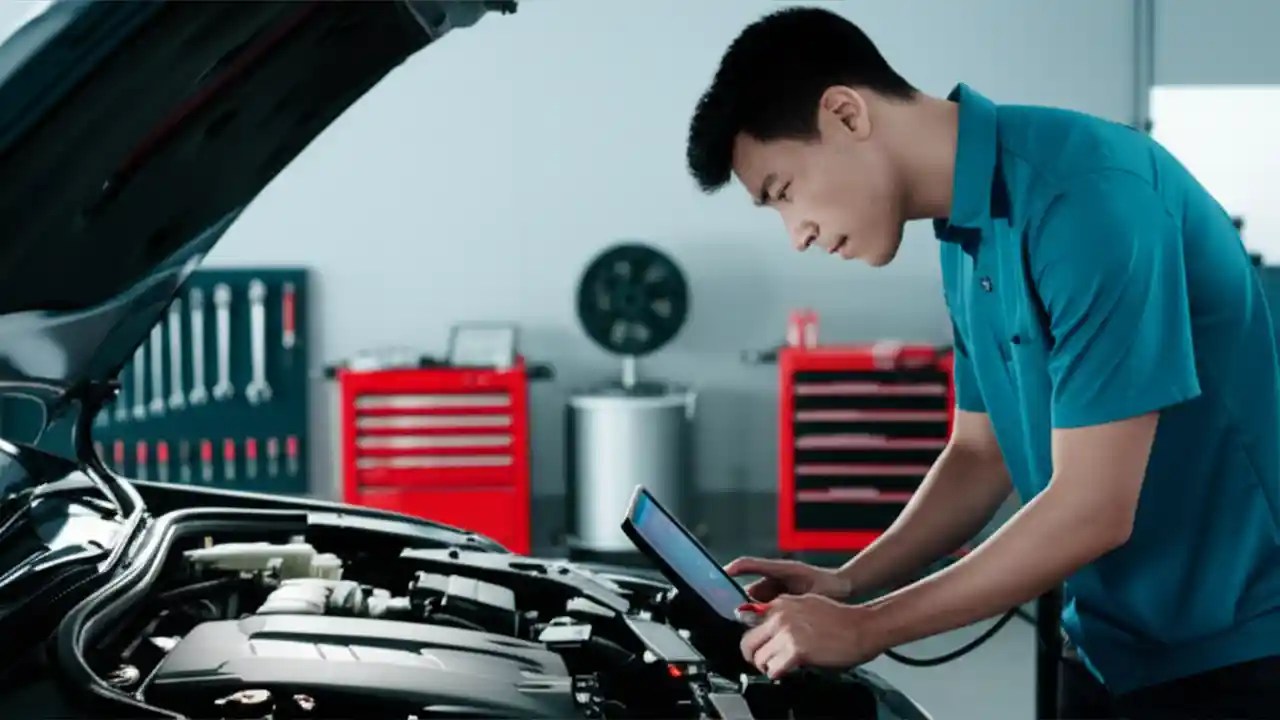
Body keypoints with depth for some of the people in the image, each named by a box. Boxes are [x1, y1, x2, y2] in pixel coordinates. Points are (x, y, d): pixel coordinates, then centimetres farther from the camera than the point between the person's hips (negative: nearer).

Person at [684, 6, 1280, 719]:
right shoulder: (965, 233, 6)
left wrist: (866, 627, -17)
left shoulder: (1089, 195, -23)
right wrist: (847, 581, 0)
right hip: (1122, 646, 8)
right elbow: (980, 455, 14)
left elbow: (1093, 511, -24)